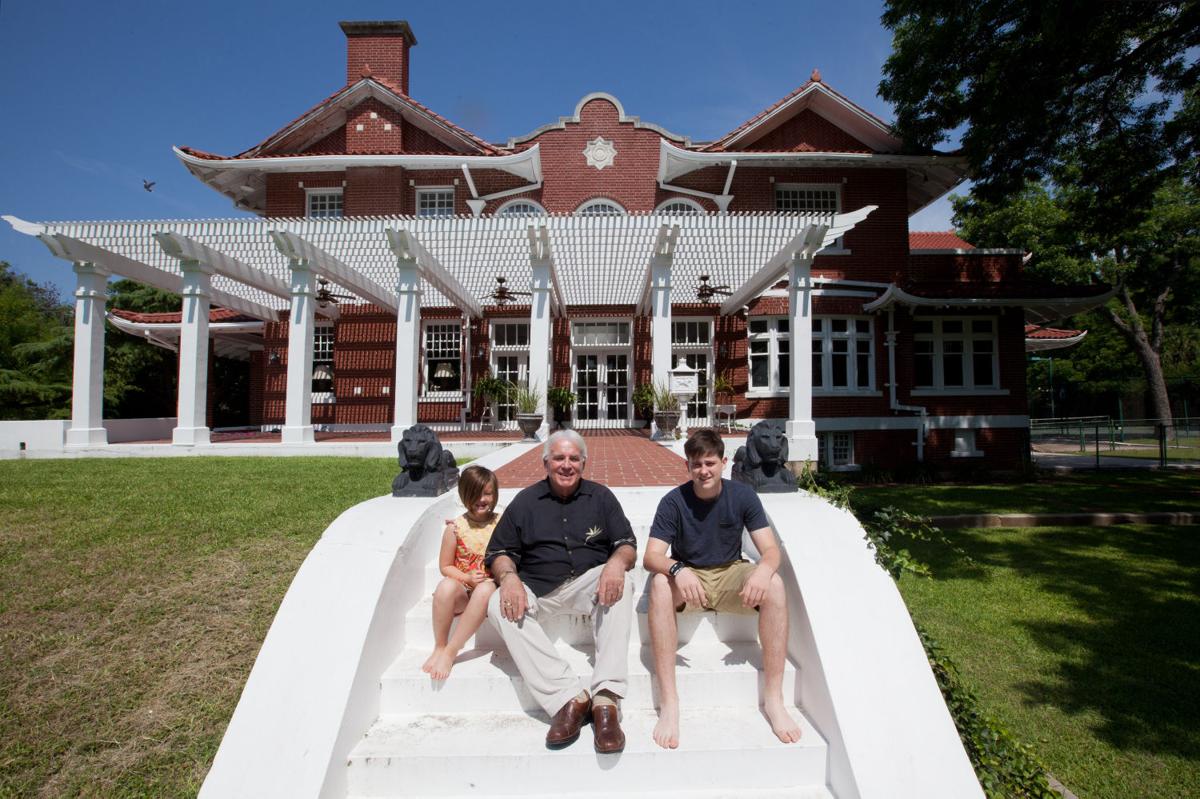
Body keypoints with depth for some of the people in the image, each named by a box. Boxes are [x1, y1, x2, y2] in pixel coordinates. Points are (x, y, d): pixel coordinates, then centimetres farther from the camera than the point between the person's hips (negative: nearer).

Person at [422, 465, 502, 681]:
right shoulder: (456, 527, 0)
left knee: (486, 589, -37)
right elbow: (445, 567, 4)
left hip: (490, 589, 0)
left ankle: (450, 652, -28)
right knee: (446, 585, -34)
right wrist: (468, 578, -13)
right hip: (461, 593, 1)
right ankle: (439, 648, -15)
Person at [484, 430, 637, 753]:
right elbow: (499, 552, 9)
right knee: (499, 605, -28)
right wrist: (508, 576, -15)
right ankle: (569, 697, -33)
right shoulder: (526, 500, 11)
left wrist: (617, 562, -20)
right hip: (537, 590, 1)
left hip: (588, 582, -1)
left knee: (622, 585, -31)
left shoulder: (600, 496, 10)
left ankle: (606, 699, -35)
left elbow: (628, 545, 5)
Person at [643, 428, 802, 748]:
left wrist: (763, 570, -36)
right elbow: (651, 557, -18)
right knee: (659, 583, -34)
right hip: (688, 578, -1)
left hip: (731, 575, 2)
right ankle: (668, 702, -31)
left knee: (774, 585, -29)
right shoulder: (674, 501, -12)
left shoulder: (742, 496, -7)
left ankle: (774, 698, -20)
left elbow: (770, 549, -11)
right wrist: (677, 570, -41)